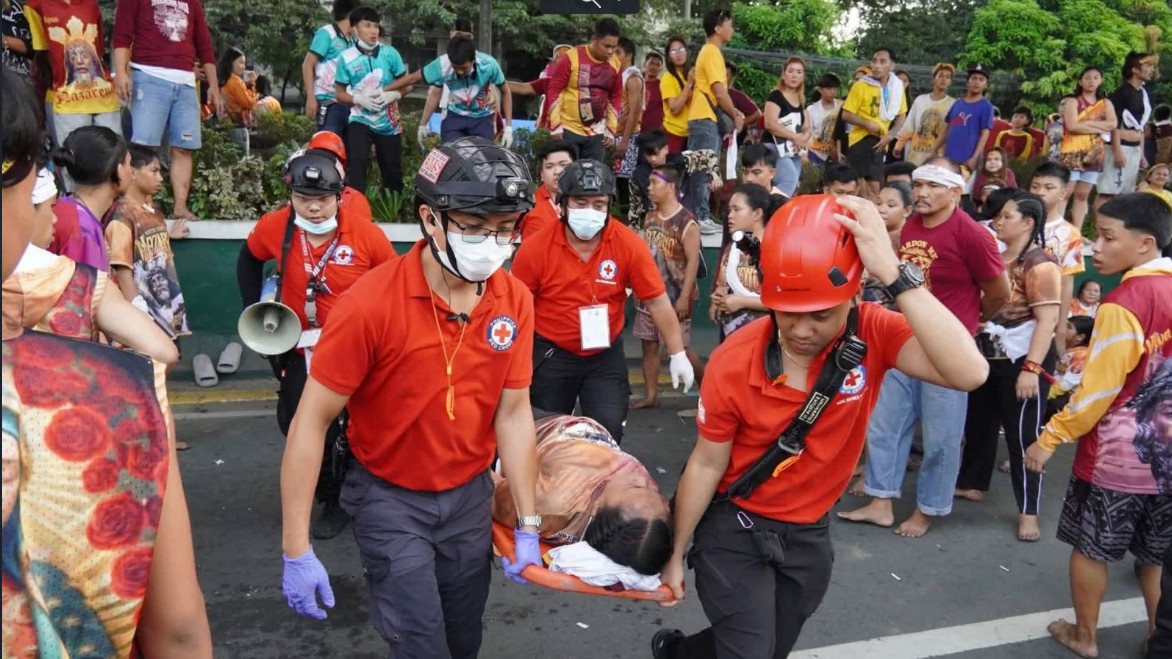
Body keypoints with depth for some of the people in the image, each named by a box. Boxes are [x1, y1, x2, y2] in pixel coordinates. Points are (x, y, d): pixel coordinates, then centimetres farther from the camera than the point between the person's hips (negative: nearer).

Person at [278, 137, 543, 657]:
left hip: (470, 494, 5)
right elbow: (311, 424, -18)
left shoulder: (515, 302, -9)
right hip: (390, 498, -4)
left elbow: (513, 412, -1)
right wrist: (296, 550, -18)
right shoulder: (371, 304, -24)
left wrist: (528, 524, 1)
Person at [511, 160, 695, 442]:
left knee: (608, 433, -1)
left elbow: (657, 302, -8)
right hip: (551, 355, 0)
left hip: (606, 356, 0)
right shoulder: (535, 248, -15)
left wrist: (678, 355, -7)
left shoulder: (629, 244, -14)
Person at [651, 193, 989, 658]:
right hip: (734, 529, -3)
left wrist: (894, 273, -44)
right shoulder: (733, 362, -24)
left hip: (809, 534, 4)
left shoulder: (873, 333, -21)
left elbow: (969, 373, -39)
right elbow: (706, 465, -11)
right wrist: (675, 555, -1)